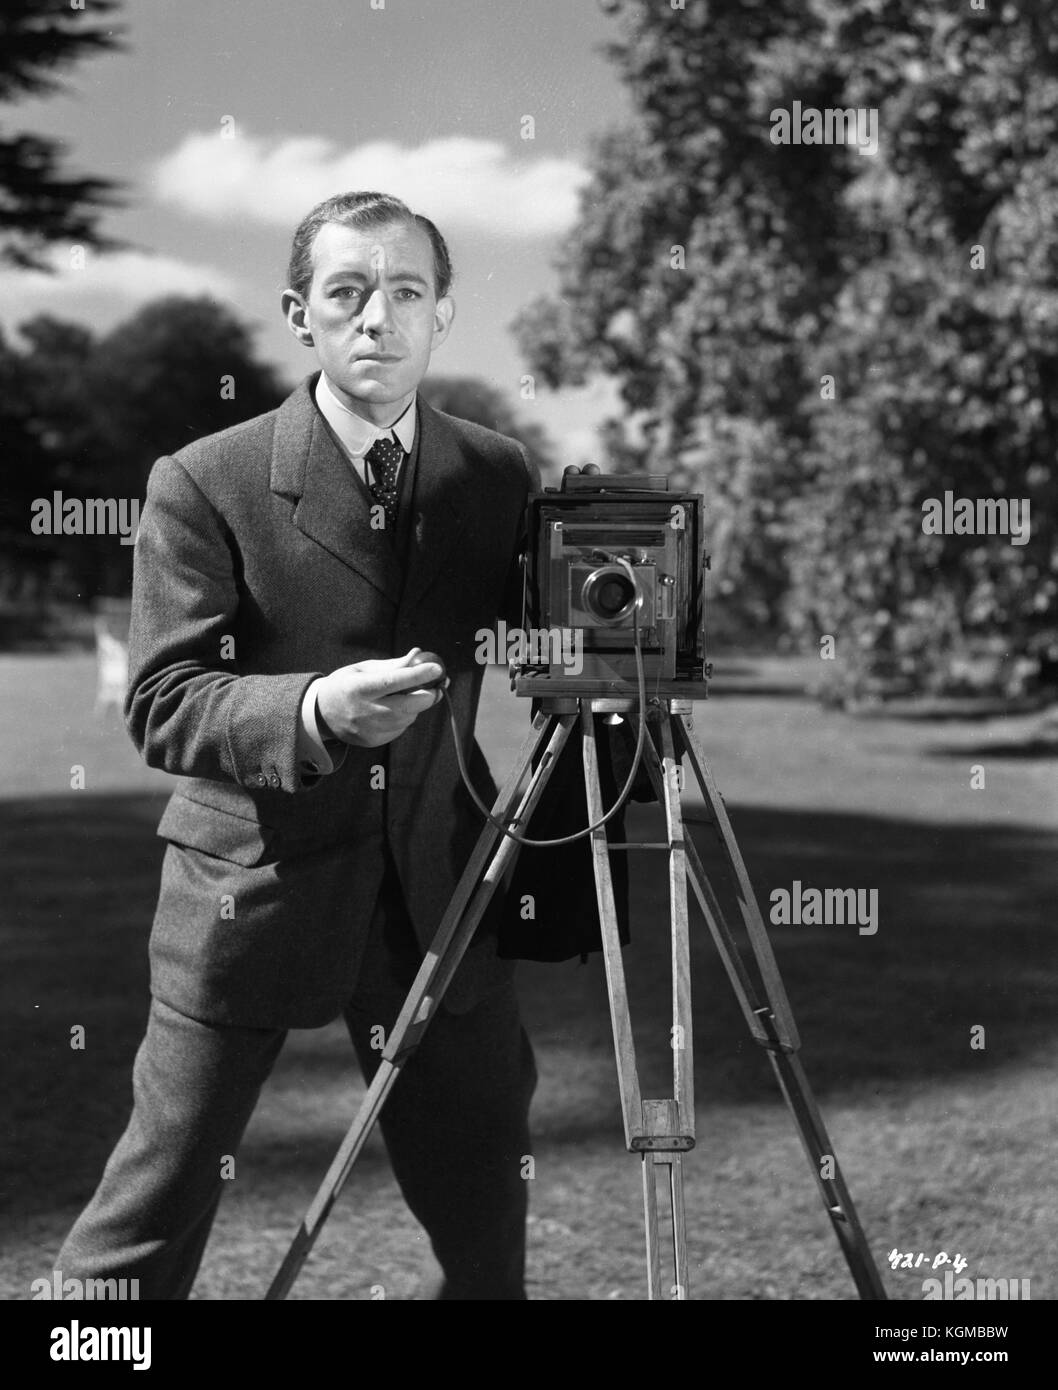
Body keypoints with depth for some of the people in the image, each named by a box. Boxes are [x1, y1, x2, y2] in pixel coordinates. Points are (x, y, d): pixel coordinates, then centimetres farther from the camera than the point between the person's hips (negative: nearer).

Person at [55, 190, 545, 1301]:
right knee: (150, 1214, 3)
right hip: (253, 882, -3)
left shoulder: (499, 478, 2)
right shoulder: (204, 484, -9)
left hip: (435, 893, 4)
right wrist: (312, 710, -32)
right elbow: (159, 706, -14)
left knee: (486, 1208, 13)